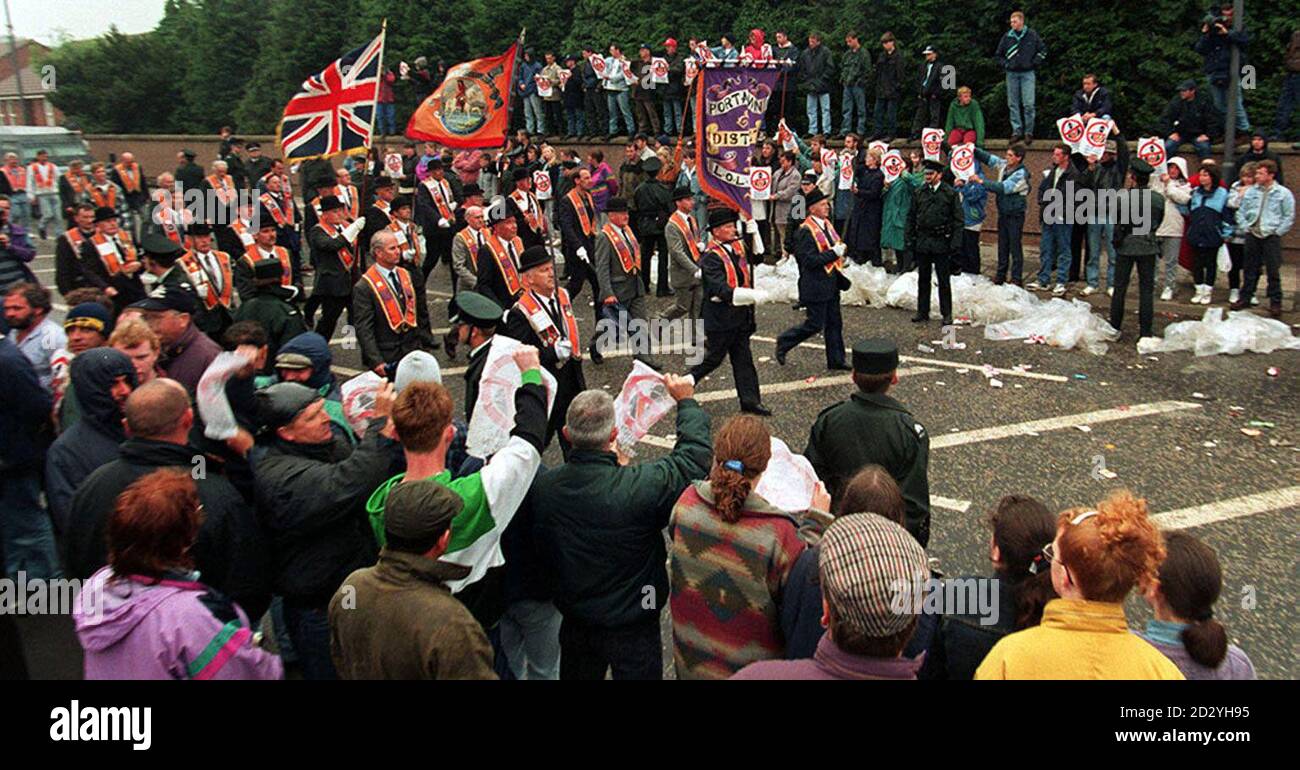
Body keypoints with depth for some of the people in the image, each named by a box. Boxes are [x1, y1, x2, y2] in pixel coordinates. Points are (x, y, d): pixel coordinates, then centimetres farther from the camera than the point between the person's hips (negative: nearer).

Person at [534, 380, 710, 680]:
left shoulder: (542, 486, -19)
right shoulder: (640, 486, -34)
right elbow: (695, 457, -19)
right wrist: (686, 402, -2)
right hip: (632, 627, -4)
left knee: (578, 673, 25)